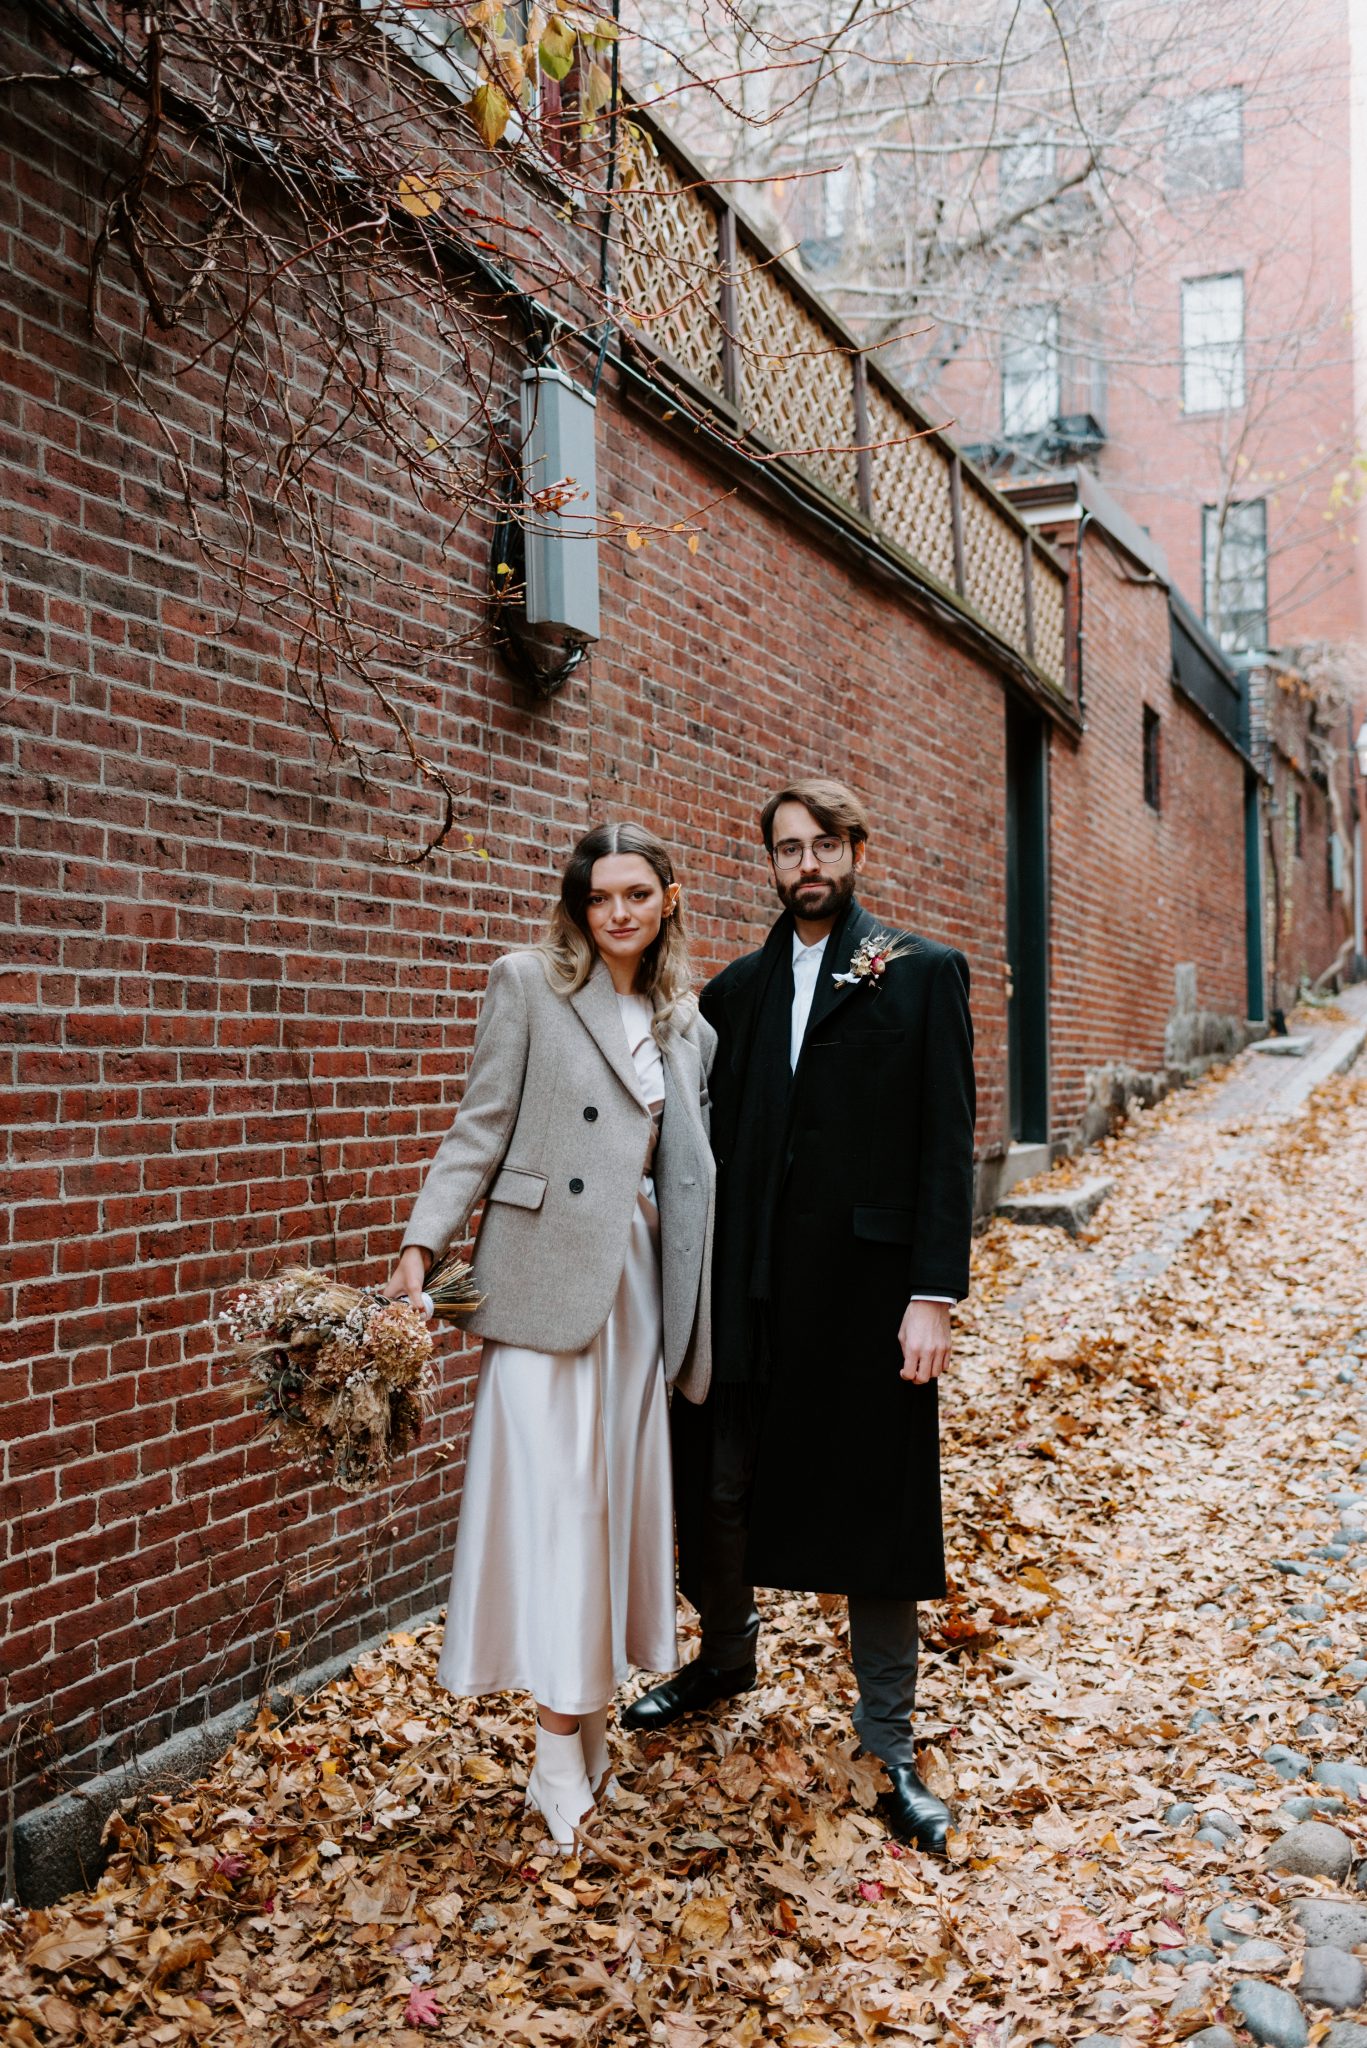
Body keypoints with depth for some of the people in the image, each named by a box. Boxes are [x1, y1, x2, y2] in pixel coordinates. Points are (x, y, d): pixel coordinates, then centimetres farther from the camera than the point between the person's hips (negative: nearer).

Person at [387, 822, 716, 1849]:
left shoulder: (689, 1025, 14)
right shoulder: (529, 983, -1)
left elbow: (691, 1170, 16)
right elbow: (482, 1128, -4)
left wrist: (689, 1308, 8)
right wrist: (423, 1245, -11)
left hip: (639, 1281, 5)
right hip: (547, 1276, -5)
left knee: (621, 1492, 9)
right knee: (550, 1496, -5)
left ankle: (590, 1729, 23)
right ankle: (562, 1760, 6)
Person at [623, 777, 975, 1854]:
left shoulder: (924, 975, 0)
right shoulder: (737, 988, 11)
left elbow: (947, 1145, -5)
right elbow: (712, 1140, 11)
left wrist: (935, 1294, -11)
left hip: (867, 1293, -4)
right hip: (749, 1290, 4)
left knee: (875, 1512, 7)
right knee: (718, 1488, 15)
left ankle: (890, 1745, 23)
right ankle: (727, 1655, 43)